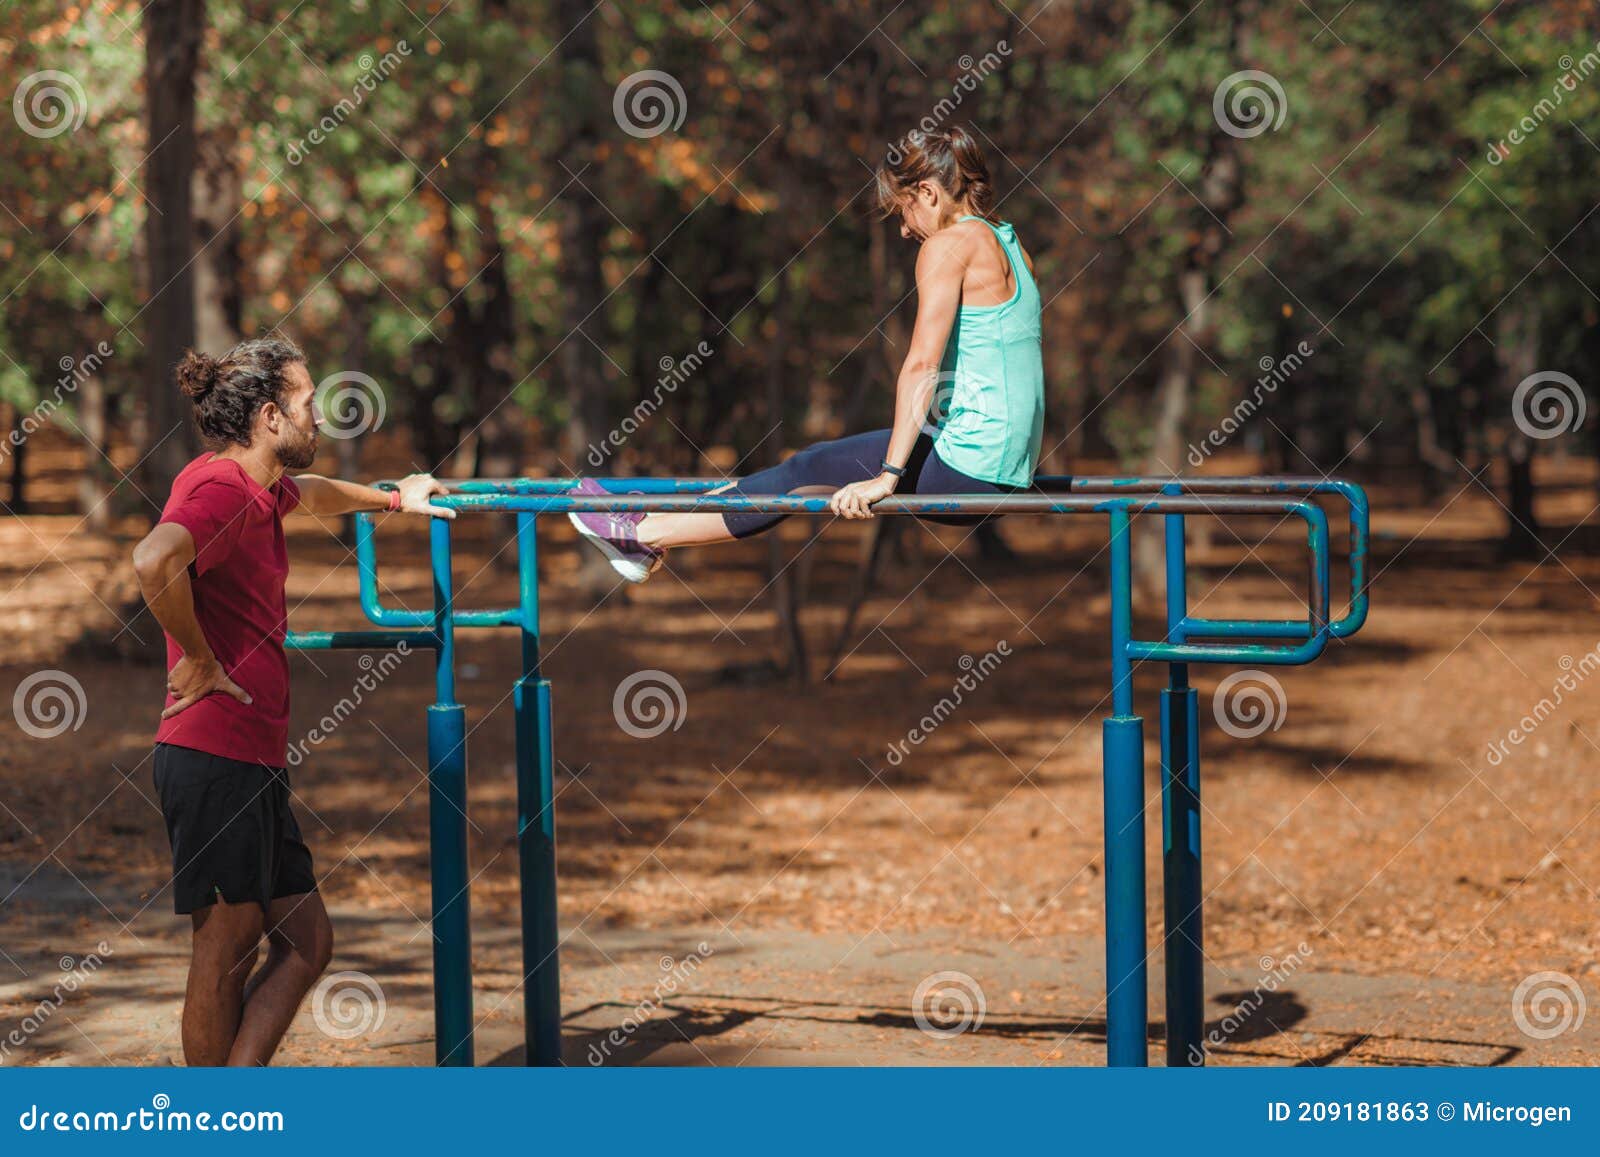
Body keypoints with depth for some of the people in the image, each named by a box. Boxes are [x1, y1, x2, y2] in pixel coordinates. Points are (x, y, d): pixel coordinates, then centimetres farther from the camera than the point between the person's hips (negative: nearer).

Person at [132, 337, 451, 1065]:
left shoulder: (260, 490, 17)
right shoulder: (222, 486, -15)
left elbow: (310, 495, 43)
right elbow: (154, 560, -36)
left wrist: (393, 499, 56)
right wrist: (198, 661, -23)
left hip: (253, 760, 10)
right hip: (217, 758, -10)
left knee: (305, 939, 10)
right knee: (227, 949, -4)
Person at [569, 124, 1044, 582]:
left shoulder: (949, 245, -11)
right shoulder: (1008, 246, 17)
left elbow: (922, 364, -17)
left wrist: (888, 475, -18)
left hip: (968, 466, -8)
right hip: (1010, 465, 8)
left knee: (805, 472, 3)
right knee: (814, 463, 14)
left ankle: (645, 534, 12)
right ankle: (655, 524, 22)